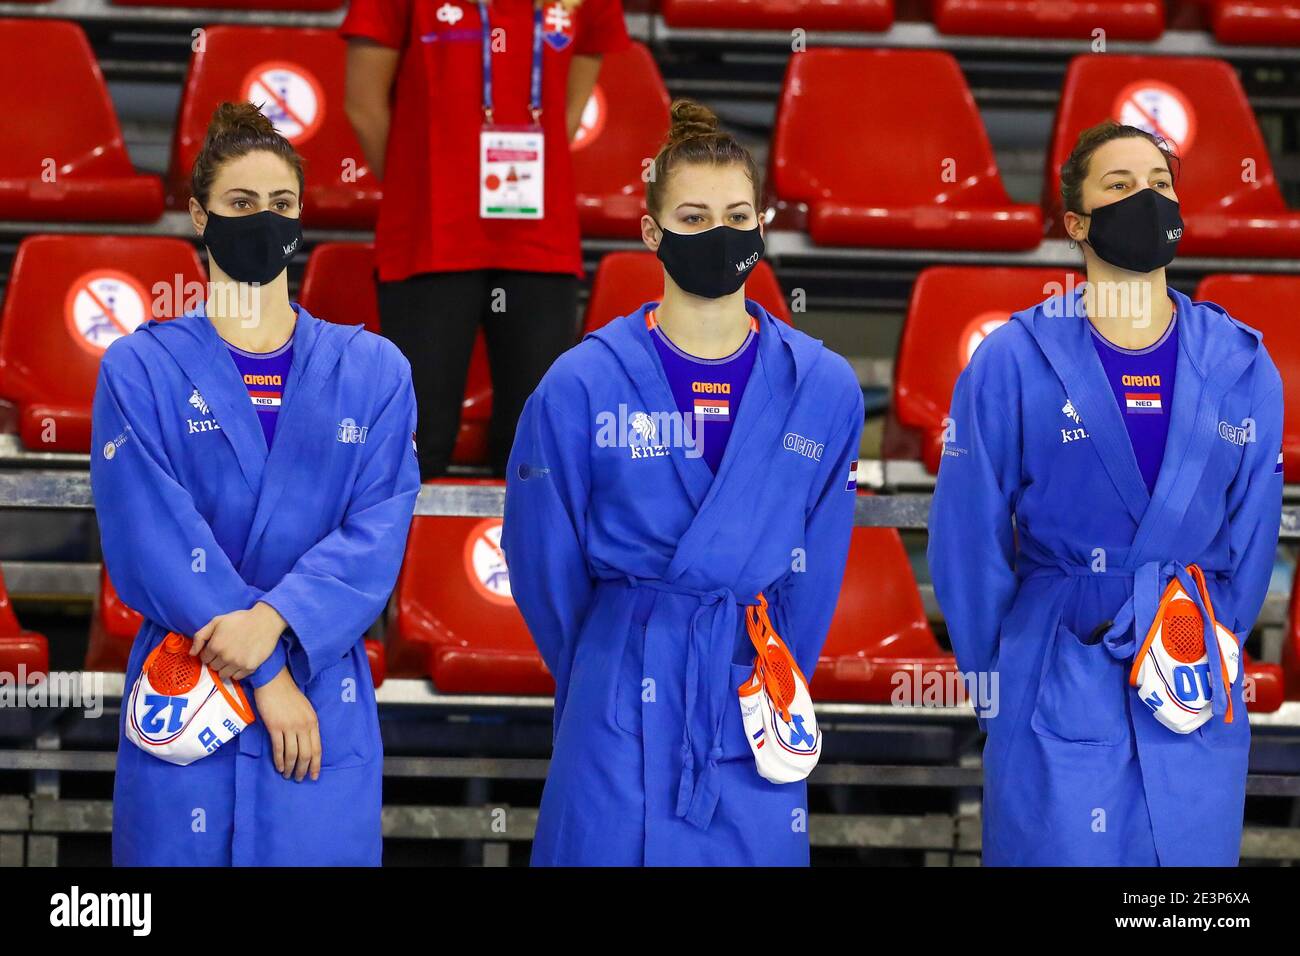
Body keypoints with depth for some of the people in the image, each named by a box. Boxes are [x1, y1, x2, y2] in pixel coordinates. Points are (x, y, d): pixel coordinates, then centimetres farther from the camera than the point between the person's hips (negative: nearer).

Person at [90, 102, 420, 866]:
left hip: (325, 706, 2)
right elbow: (152, 542, -8)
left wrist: (274, 619, -20)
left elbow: (377, 534, -3)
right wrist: (265, 675, -13)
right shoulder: (142, 370, 0)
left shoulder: (373, 371, 7)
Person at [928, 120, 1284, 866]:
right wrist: (999, 683, 4)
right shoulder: (1014, 362, -6)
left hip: (1196, 699, 3)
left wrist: (1207, 655, 5)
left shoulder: (1241, 365, 2)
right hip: (1057, 694, -2)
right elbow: (970, 541, -1)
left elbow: (1251, 537, 8)